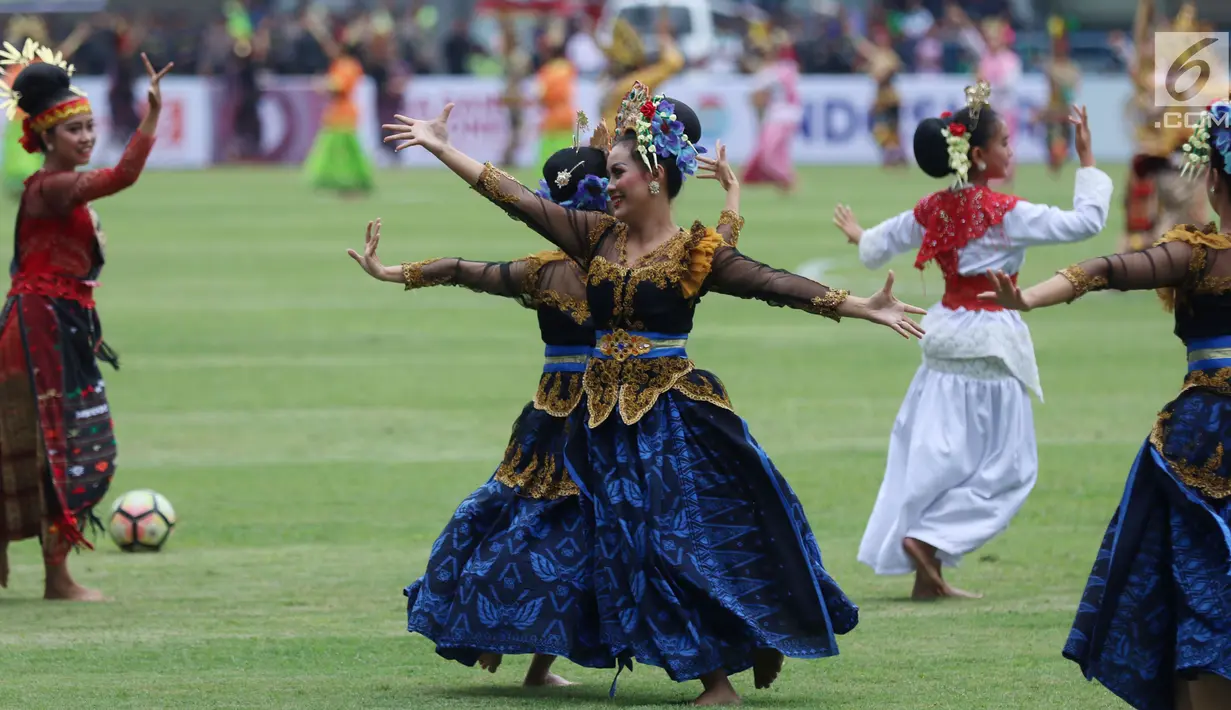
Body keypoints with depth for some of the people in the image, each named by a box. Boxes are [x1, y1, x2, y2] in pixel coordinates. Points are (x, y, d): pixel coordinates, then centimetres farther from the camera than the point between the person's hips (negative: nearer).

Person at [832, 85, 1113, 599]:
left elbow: (878, 245, 19)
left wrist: (859, 237, 42)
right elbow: (1086, 222, -17)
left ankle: (927, 574, 12)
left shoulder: (933, 210, 3)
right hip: (991, 344, -7)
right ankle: (929, 539, -8)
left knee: (933, 458, 10)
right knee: (1005, 466, 3)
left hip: (945, 340, 7)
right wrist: (1086, 159, -7)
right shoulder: (1006, 214, -16)